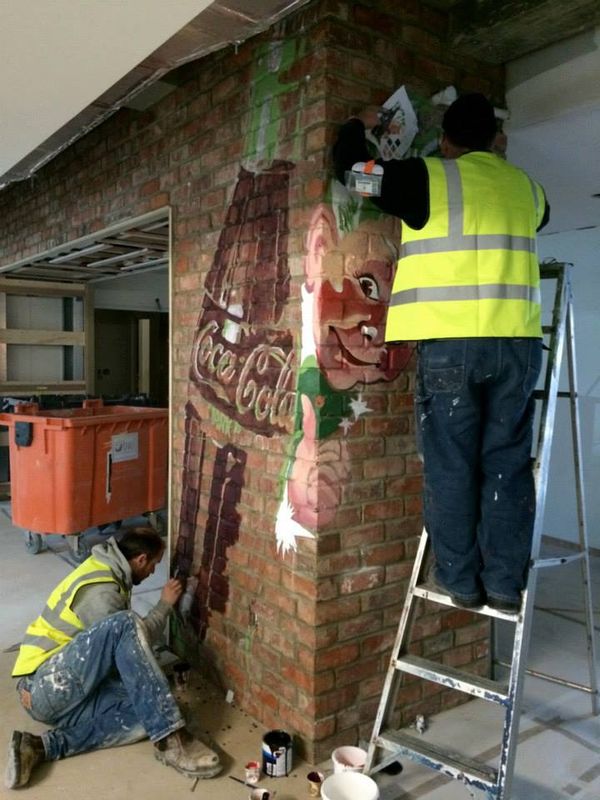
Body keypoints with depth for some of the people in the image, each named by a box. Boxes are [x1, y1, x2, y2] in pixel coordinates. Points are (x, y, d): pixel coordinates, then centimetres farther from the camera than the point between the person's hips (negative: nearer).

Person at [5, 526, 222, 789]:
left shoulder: (104, 570, 14)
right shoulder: (100, 591, -17)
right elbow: (131, 637, -11)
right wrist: (165, 604, 0)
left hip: (64, 694, 9)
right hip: (47, 687, -9)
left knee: (142, 713, -17)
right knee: (126, 625, -32)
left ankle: (42, 747, -12)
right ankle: (171, 739, -32)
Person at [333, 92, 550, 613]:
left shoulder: (428, 178, 2)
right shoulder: (525, 186, 17)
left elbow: (351, 167, 11)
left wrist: (359, 126, 32)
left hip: (450, 343, -4)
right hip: (517, 343, 4)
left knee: (450, 465, 5)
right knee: (507, 463, 8)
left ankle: (459, 579, 12)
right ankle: (505, 582, 12)